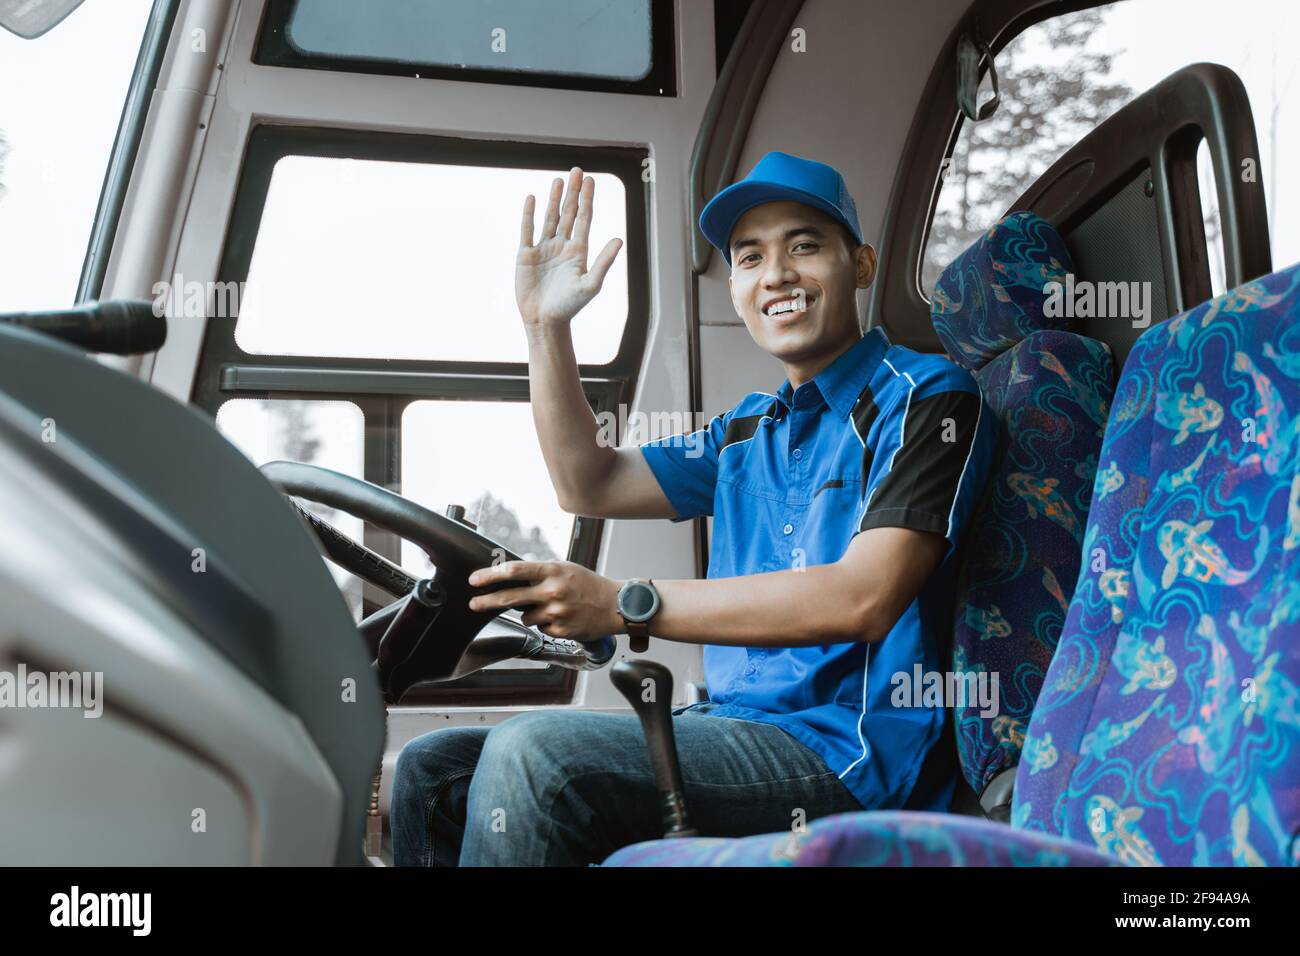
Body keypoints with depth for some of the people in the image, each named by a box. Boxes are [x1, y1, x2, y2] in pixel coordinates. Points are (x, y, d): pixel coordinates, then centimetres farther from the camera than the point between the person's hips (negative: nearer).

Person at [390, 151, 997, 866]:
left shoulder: (925, 397, -5)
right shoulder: (749, 429, 20)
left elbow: (862, 600, -18)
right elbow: (590, 486, 20)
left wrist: (624, 605, -22)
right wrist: (546, 326, 10)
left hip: (847, 748, -8)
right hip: (732, 728, 8)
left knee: (532, 753, -28)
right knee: (431, 769, 1)